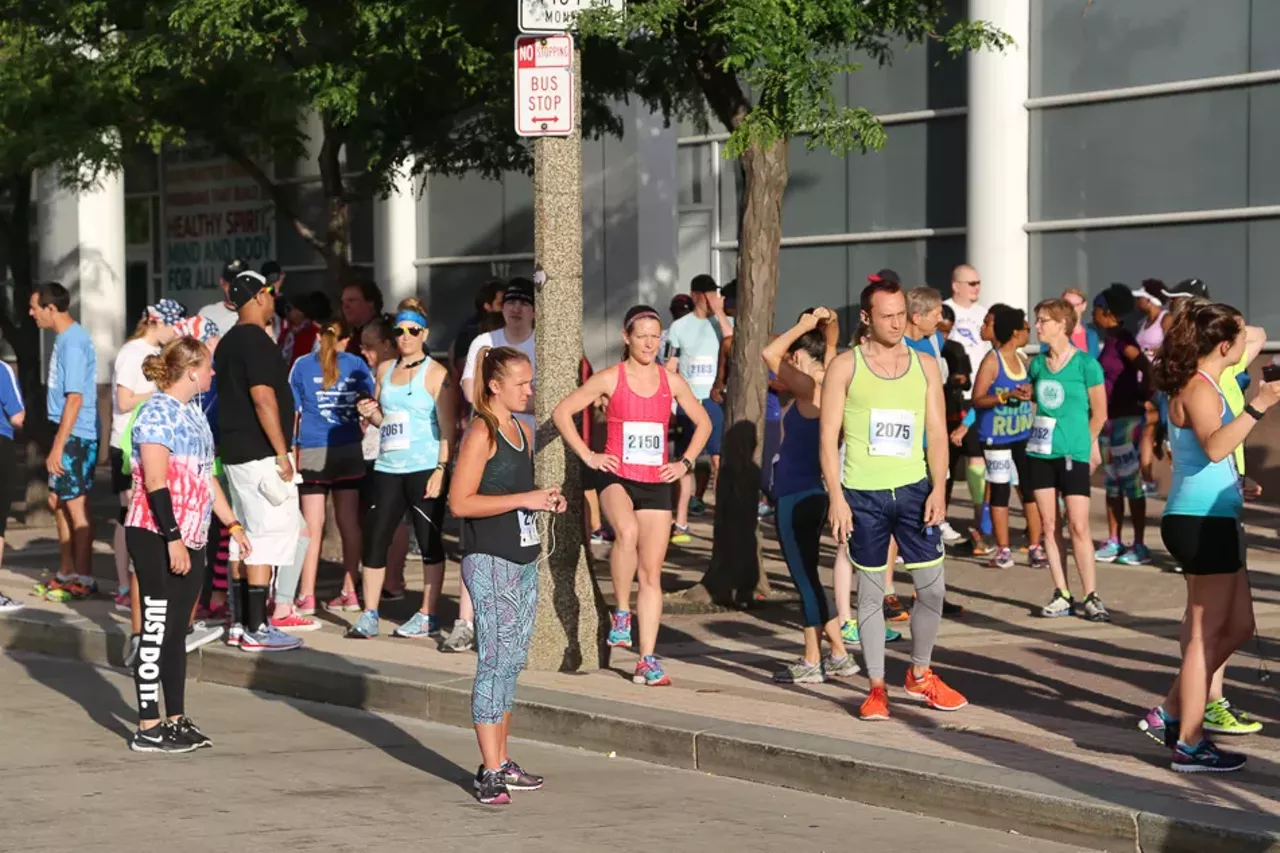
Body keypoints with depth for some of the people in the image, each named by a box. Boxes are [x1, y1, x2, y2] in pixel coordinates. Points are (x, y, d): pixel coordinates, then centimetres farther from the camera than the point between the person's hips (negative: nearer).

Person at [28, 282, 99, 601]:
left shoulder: (73, 342, -18)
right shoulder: (66, 338, 12)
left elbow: (75, 399, -21)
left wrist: (58, 447, -21)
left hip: (76, 435, -10)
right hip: (68, 434, 10)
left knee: (75, 503, -4)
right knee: (58, 500, 15)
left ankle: (84, 579, 2)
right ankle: (67, 572, 24)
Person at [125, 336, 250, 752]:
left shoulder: (192, 413, 14)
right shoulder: (159, 411, -13)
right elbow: (155, 482, -20)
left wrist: (233, 524, 20)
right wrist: (173, 539, -23)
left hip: (190, 538, 9)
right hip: (158, 537, -9)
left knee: (176, 630, 12)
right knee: (158, 629, -5)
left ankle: (175, 720, 17)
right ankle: (148, 729, -1)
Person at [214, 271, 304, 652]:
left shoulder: (228, 342, 15)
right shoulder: (257, 340, -14)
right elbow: (263, 398, -22)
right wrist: (282, 453, -21)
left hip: (235, 452, 10)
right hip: (260, 453, -10)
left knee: (245, 537, 13)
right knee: (268, 535, -9)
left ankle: (240, 624, 16)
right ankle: (256, 629, -10)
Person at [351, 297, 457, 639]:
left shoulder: (436, 373, -4)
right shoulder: (385, 370, 14)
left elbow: (447, 427, -8)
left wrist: (442, 469, -16)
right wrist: (371, 414, 2)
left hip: (424, 468, -6)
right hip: (387, 468, 6)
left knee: (429, 541, 1)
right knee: (375, 538, 1)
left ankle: (428, 616, 9)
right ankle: (369, 615, 6)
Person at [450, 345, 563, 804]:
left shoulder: (523, 430, 15)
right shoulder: (481, 434, -11)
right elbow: (460, 502, -18)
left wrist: (546, 499, 8)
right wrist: (524, 499, -19)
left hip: (524, 560, 9)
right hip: (489, 562, -9)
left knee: (512, 662, 11)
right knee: (495, 660, -10)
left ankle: (502, 762, 19)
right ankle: (490, 772, -9)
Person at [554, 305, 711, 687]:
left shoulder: (672, 382, 7)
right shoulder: (610, 378, -2)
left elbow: (703, 423, 20)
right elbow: (562, 412, 0)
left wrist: (685, 462, 8)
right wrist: (587, 456, -5)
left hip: (656, 484, 4)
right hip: (617, 478, -4)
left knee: (652, 573, 3)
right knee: (627, 531, -36)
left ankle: (647, 661, 8)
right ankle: (621, 612, -18)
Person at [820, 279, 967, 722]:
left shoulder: (925, 366, 7)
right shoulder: (845, 366, -2)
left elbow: (937, 432, 6)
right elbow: (828, 435, -3)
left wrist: (938, 488, -6)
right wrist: (836, 497, -10)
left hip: (913, 489, 3)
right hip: (863, 494, -3)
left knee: (932, 586, 3)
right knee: (871, 590, 4)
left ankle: (920, 676, 23)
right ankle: (877, 687, 13)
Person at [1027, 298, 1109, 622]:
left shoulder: (1085, 363, -7)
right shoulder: (1037, 363, 8)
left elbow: (1099, 413, 1)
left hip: (1073, 453, -5)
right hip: (1040, 451, 5)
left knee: (1078, 525, -8)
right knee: (1049, 524, 4)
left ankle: (1091, 597, -2)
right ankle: (1062, 595, 11)